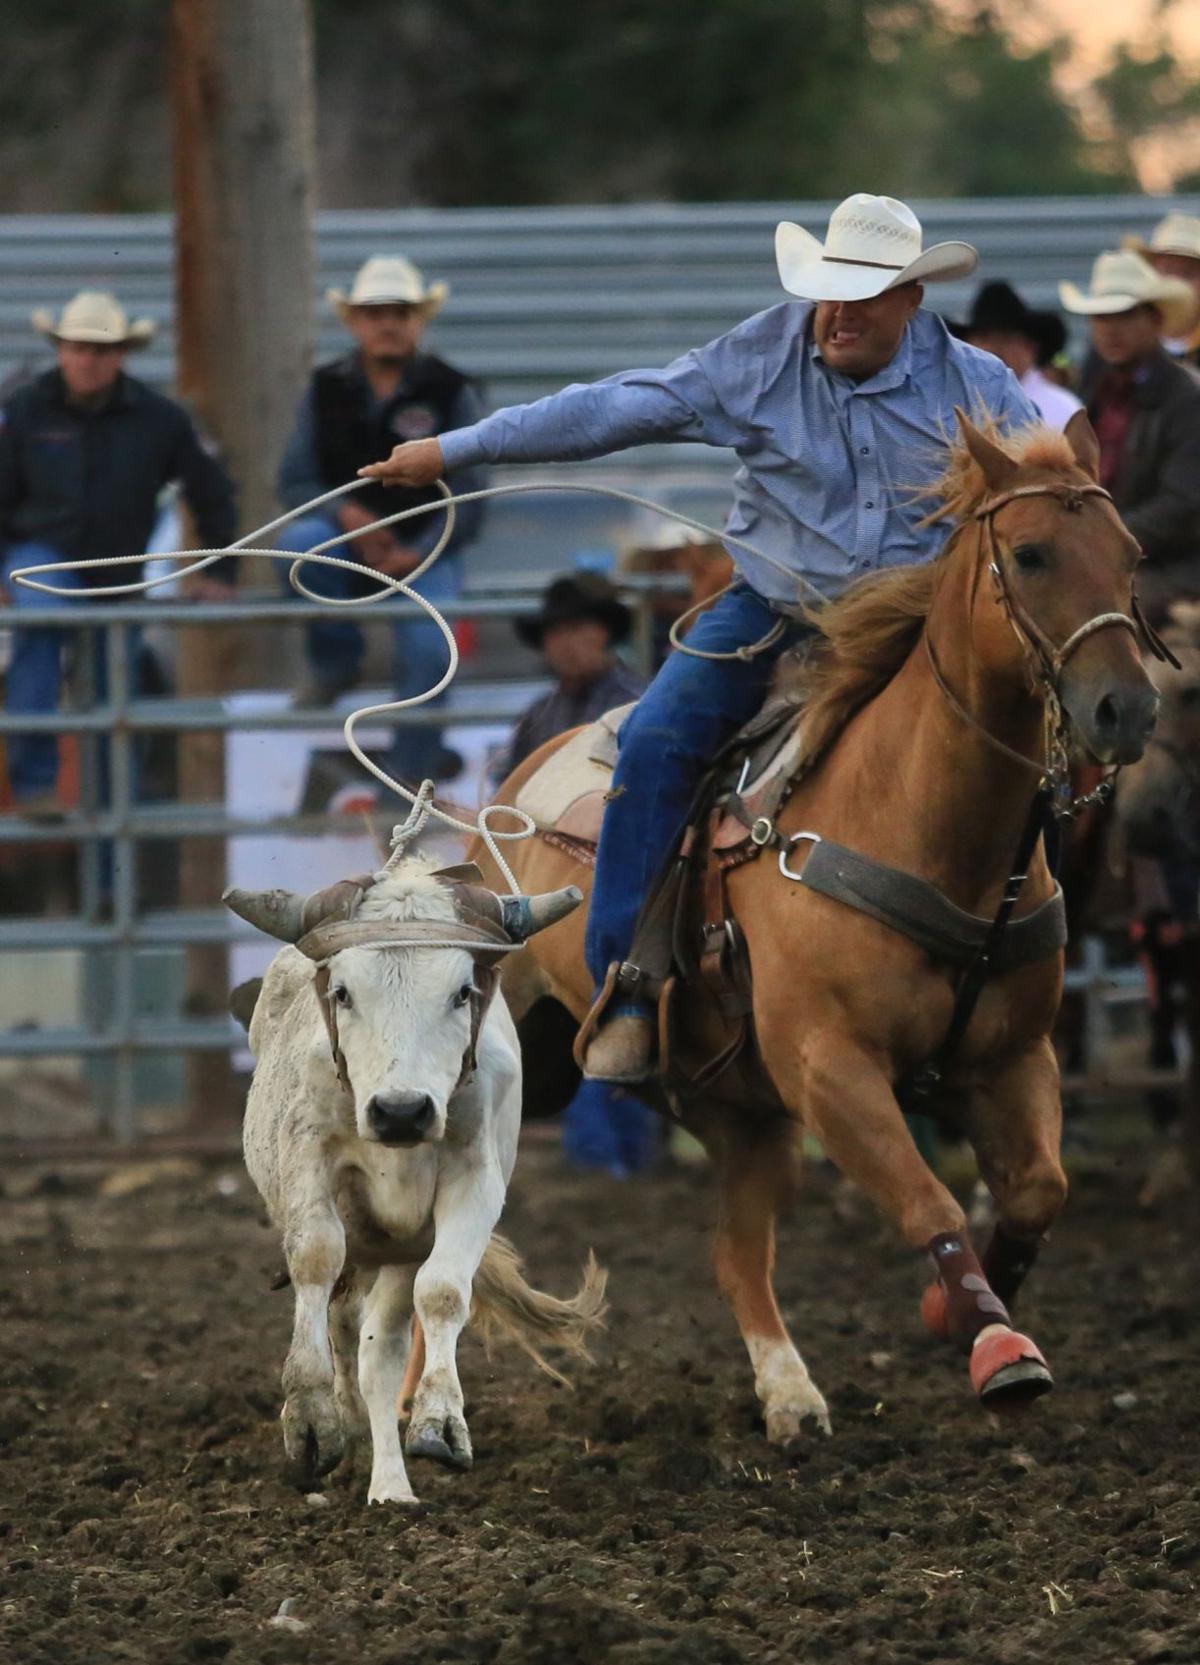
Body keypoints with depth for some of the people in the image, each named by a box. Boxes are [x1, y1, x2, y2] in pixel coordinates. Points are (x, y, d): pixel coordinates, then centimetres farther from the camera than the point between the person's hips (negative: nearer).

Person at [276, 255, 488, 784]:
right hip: (346, 544, 1)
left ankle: (411, 772, -9)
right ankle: (335, 662, -9)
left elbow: (469, 496, -2)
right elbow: (295, 481, 4)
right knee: (299, 541, -31)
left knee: (428, 650, -25)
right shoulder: (326, 389, 5)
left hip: (425, 555, -1)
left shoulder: (452, 393, 0)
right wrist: (344, 513, -17)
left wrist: (418, 553, -16)